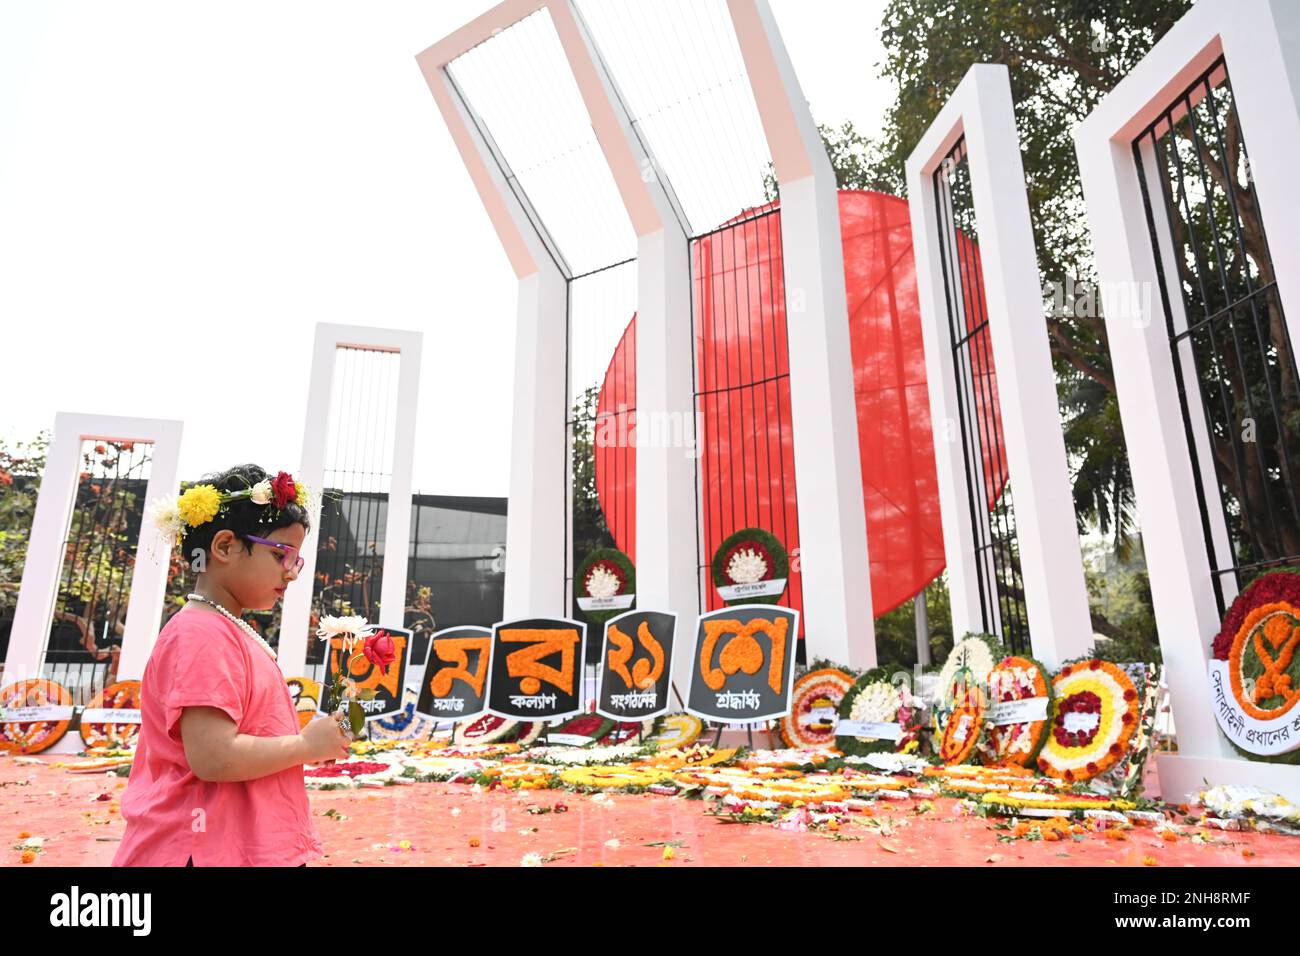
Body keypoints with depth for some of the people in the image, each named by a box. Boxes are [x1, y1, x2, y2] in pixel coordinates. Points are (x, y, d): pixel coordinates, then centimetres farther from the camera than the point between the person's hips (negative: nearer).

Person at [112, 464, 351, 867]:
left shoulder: (230, 633, 12)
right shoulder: (203, 635, -18)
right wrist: (307, 745, -14)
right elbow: (213, 758, -26)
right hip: (210, 852, -10)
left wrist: (310, 740, 3)